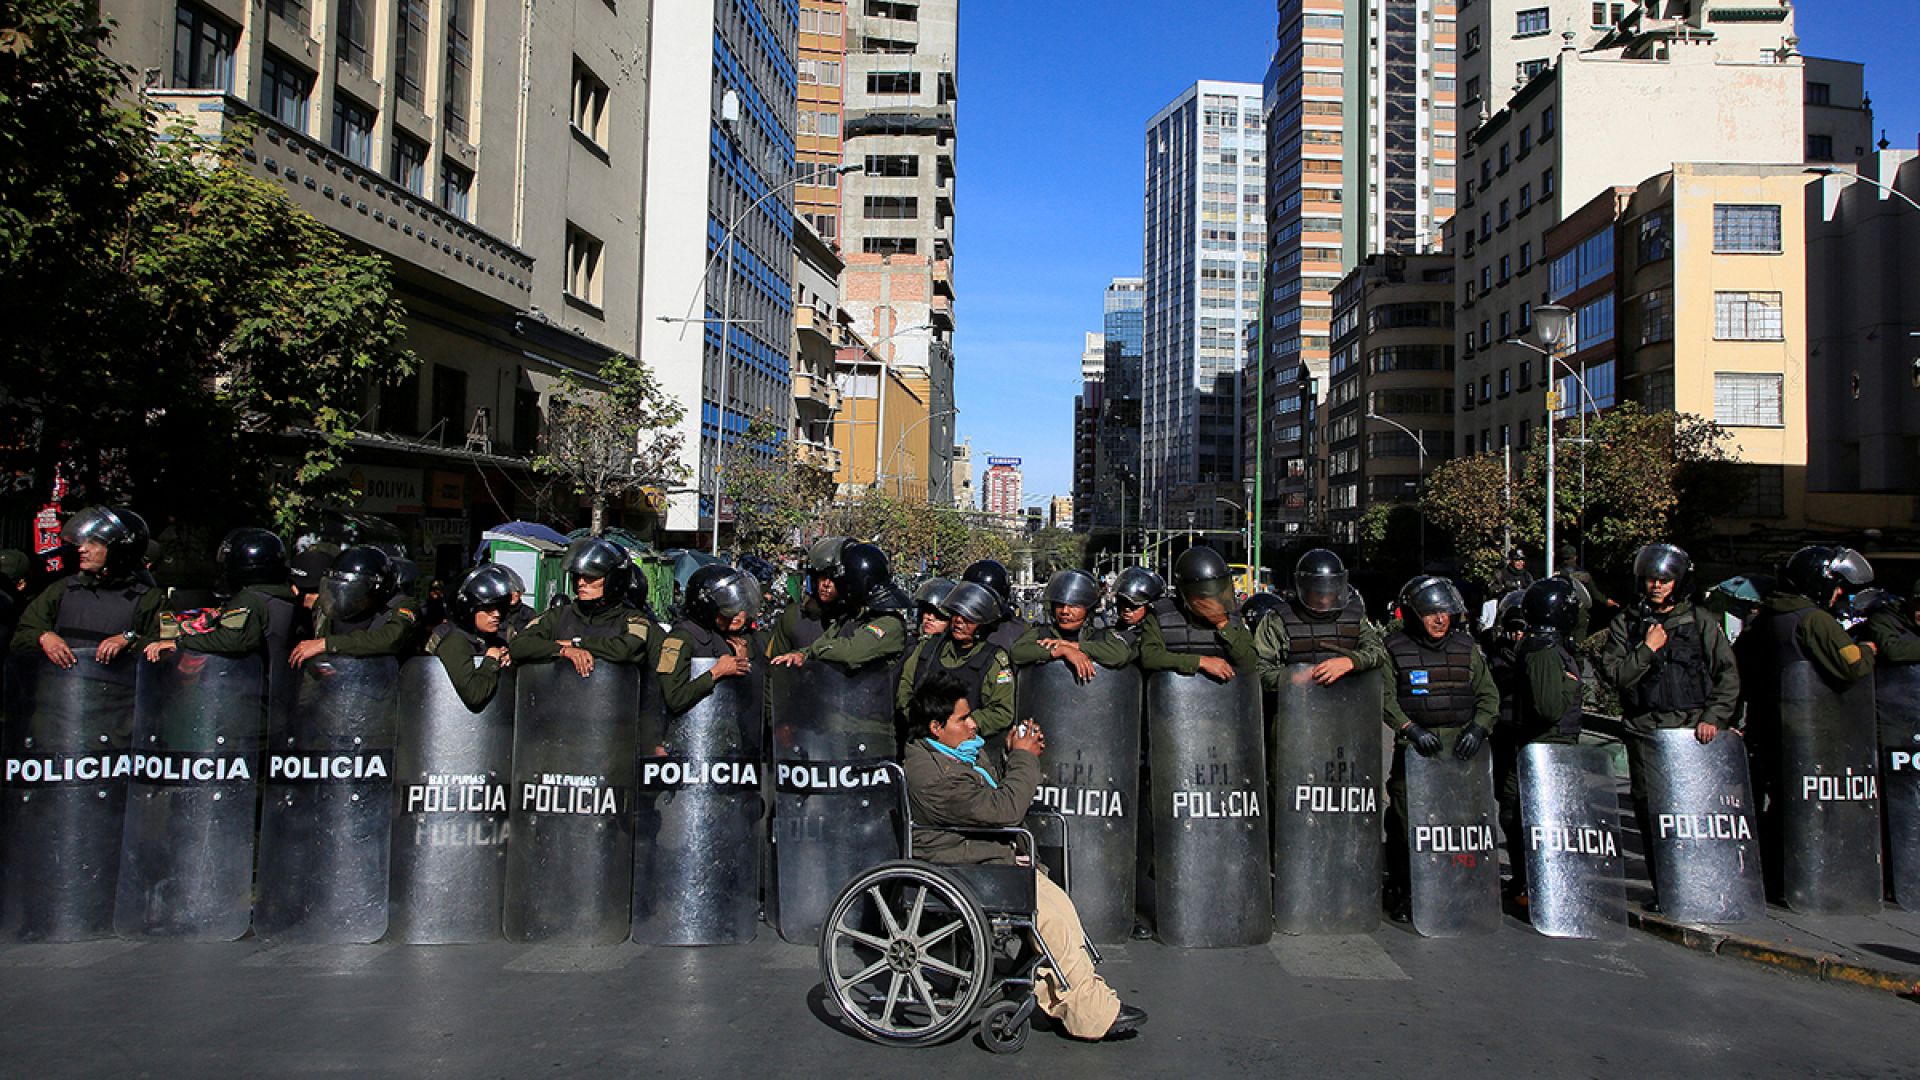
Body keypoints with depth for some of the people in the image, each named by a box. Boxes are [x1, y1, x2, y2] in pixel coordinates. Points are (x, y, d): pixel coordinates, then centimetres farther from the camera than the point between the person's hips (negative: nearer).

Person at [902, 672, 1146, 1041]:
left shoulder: (963, 751, 10)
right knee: (1050, 917, -16)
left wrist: (1015, 757, 4)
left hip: (993, 858, 10)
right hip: (962, 872, -10)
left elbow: (996, 790, 22)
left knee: (1060, 904, -3)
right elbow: (1003, 809, -27)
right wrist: (1024, 758, -14)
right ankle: (1093, 1014, -6)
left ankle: (1052, 996, 2)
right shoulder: (932, 775, -25)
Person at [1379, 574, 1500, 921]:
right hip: (1414, 747, -2)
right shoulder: (1395, 648, 1)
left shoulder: (1466, 648, 11)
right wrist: (1411, 729, -18)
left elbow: (1488, 695, 12)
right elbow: (1385, 697, -5)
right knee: (1406, 821, -3)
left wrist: (1479, 727, -5)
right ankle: (1401, 892, 10)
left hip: (1460, 748, 3)